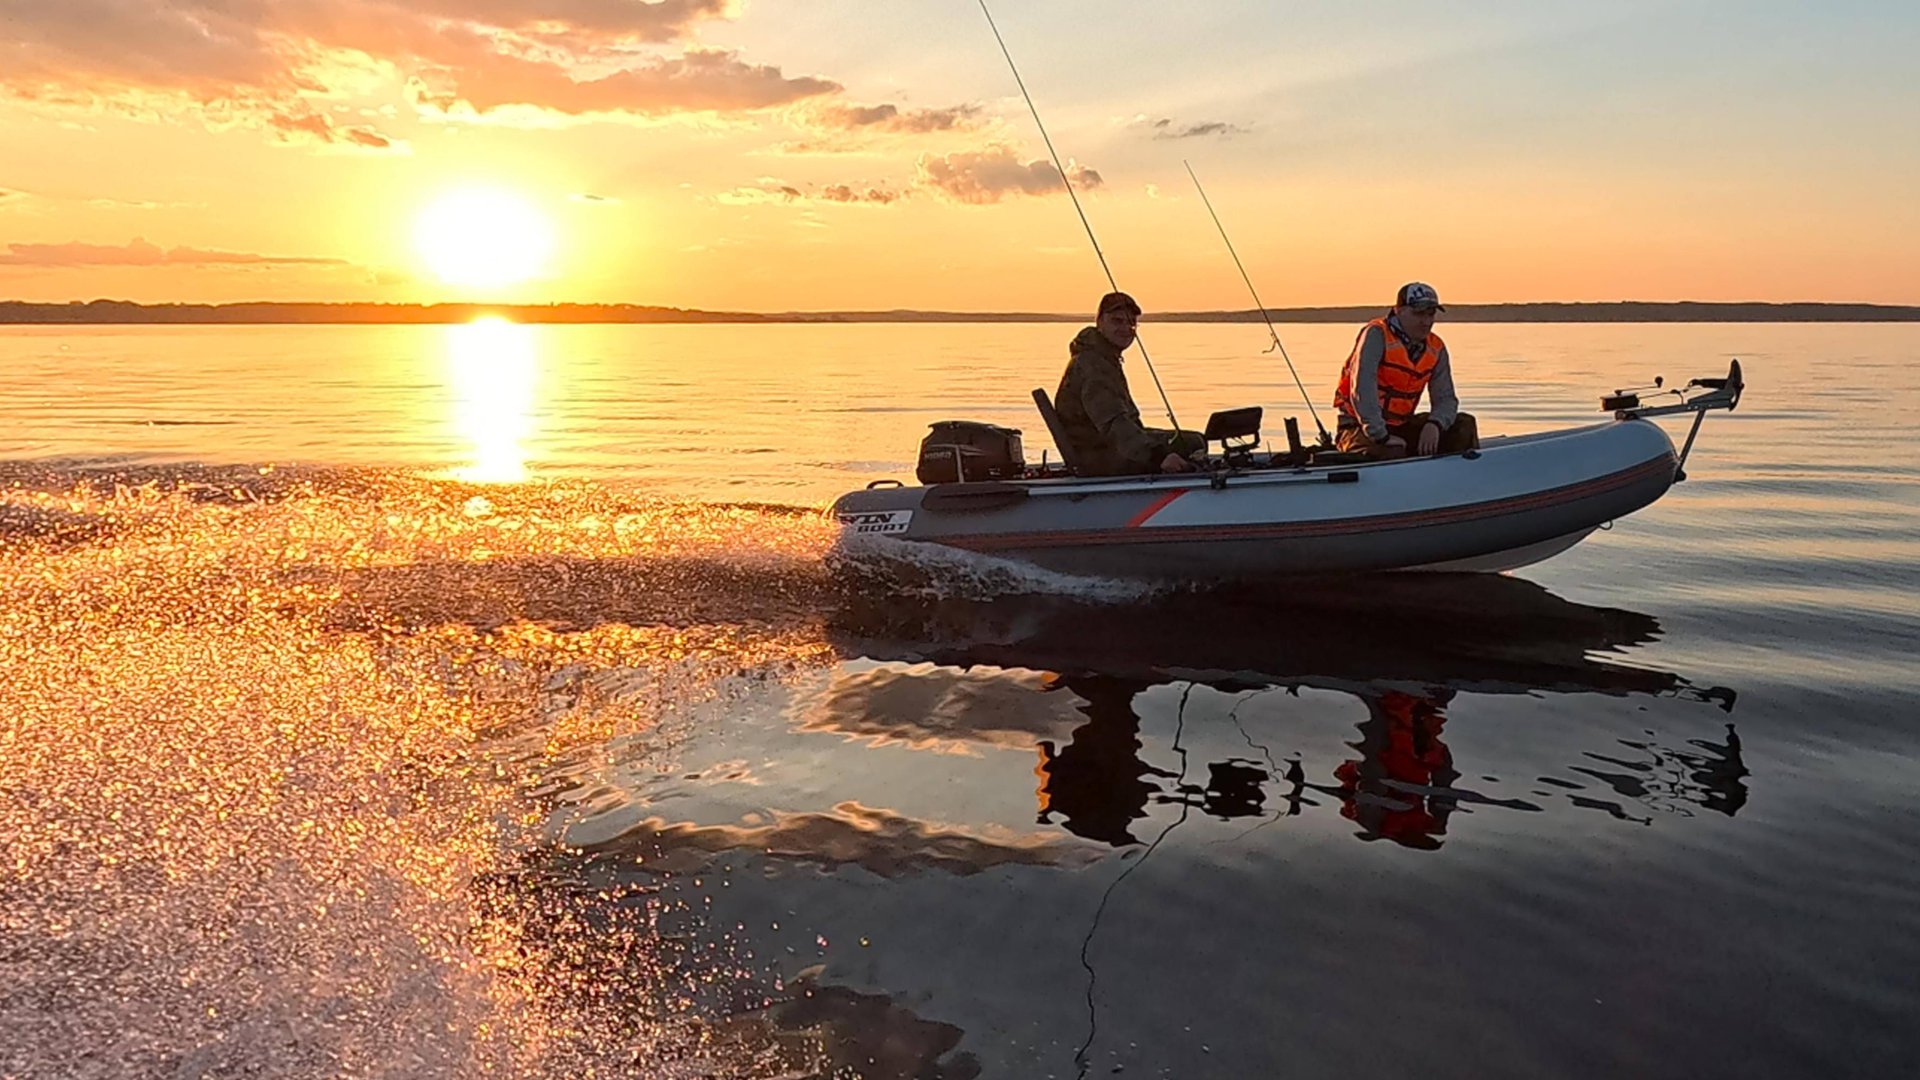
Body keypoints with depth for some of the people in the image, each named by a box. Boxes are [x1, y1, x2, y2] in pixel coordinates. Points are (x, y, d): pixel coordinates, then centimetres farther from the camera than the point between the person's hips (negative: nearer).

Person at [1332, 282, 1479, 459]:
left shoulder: (1436, 349, 5)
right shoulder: (1376, 335, -15)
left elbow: (1445, 398, 4)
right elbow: (1362, 390, -25)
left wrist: (1434, 425, -20)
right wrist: (1382, 437, -30)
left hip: (1402, 425, 7)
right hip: (1360, 426, -7)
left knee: (1464, 424, -3)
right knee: (1391, 453, -38)